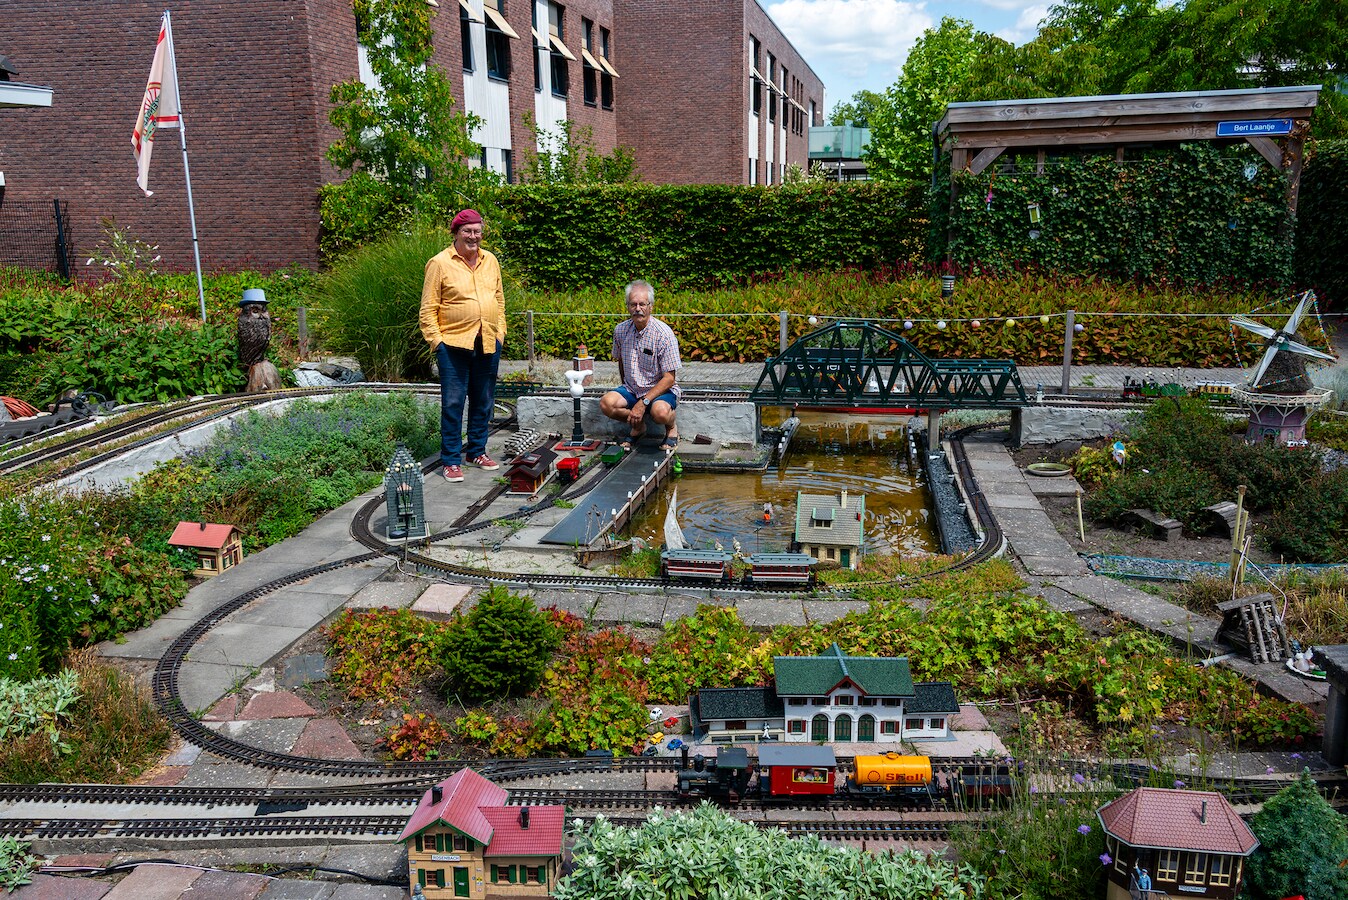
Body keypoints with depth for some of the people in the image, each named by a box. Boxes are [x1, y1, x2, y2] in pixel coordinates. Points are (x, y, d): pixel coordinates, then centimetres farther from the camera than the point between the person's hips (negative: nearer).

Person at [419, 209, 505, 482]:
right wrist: (436, 340, -9)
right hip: (454, 344, -5)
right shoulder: (440, 263, -4)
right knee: (453, 403, -2)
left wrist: (500, 332, 11)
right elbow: (428, 309, -4)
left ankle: (477, 450, 28)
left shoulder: (490, 261, 11)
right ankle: (451, 460, 7)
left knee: (483, 402, 13)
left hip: (488, 344, 5)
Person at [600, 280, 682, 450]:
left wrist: (643, 403, -24)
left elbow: (669, 379, -18)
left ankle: (671, 427, 1)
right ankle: (638, 426, 6)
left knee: (660, 412, -37)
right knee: (606, 403, -24)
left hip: (661, 390, -5)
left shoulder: (664, 334, -17)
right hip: (631, 389, 5)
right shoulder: (620, 330, -2)